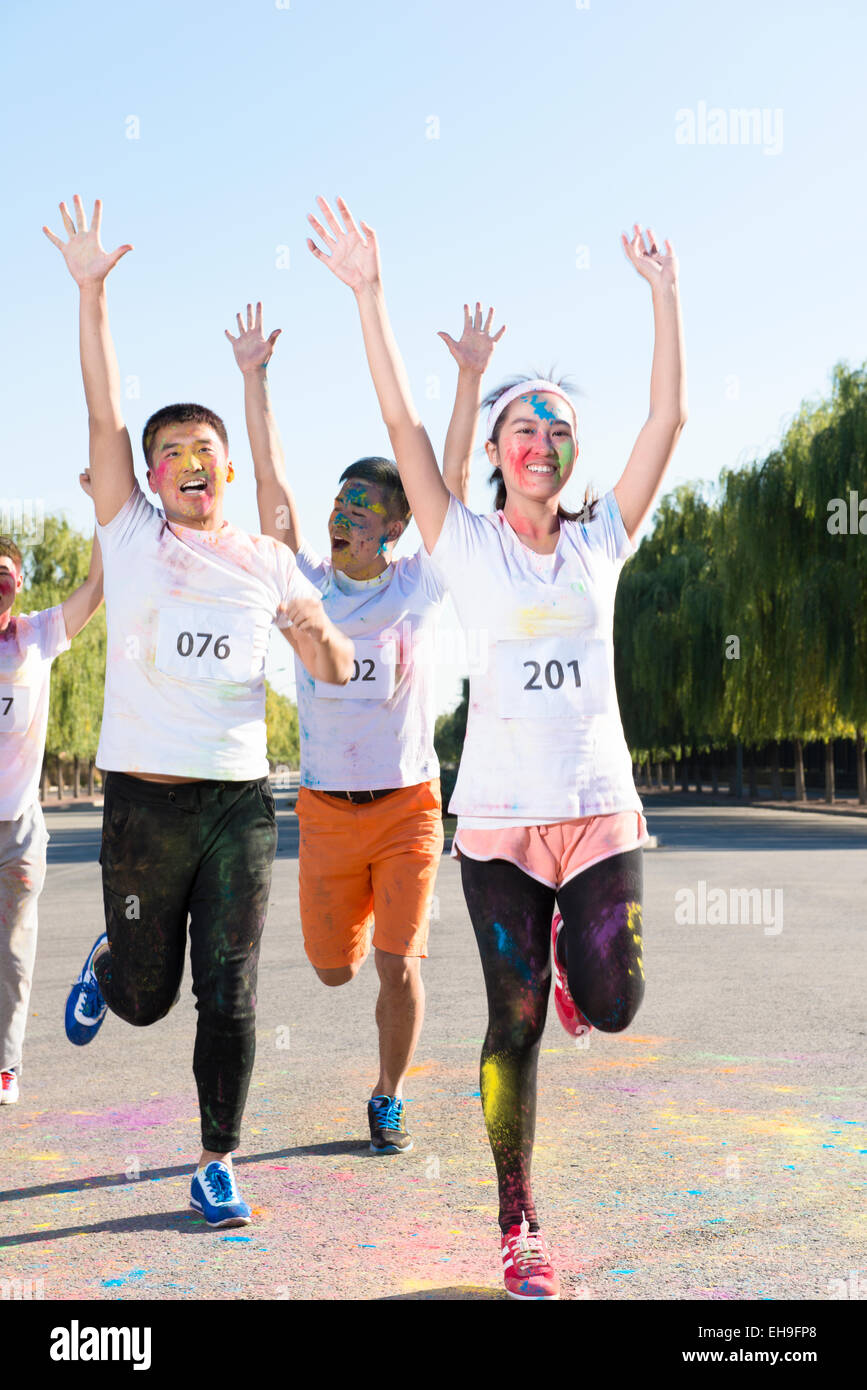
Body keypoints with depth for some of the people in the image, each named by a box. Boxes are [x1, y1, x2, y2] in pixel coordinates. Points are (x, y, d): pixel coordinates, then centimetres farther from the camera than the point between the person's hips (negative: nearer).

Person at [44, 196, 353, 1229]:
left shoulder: (269, 563, 9)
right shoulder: (132, 536, 4)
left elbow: (333, 671, 9)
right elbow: (103, 417, -5)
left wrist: (316, 630, -13)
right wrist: (90, 293, -11)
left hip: (240, 802, 1)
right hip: (145, 798, -1)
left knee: (229, 995, -1)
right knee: (146, 998, 10)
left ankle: (217, 1163, 15)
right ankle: (105, 966, 46)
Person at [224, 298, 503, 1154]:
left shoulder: (420, 586, -3)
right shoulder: (308, 583, 1)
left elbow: (453, 478, -9)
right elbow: (271, 481, -3)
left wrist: (471, 377, -15)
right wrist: (254, 377, -7)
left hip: (408, 804, -2)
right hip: (326, 808, 2)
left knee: (398, 965, -3)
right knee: (334, 967, 9)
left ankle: (390, 1100, 20)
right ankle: (365, 917, 46)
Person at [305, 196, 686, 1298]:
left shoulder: (602, 542, 8)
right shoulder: (467, 546, 2)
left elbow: (668, 418, 5)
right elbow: (402, 423, -6)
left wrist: (664, 291, 6)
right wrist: (367, 291, -10)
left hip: (602, 806, 2)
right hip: (499, 813, -2)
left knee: (612, 1008, -6)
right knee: (515, 1024, 2)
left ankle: (566, 953, 31)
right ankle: (517, 1227, 17)